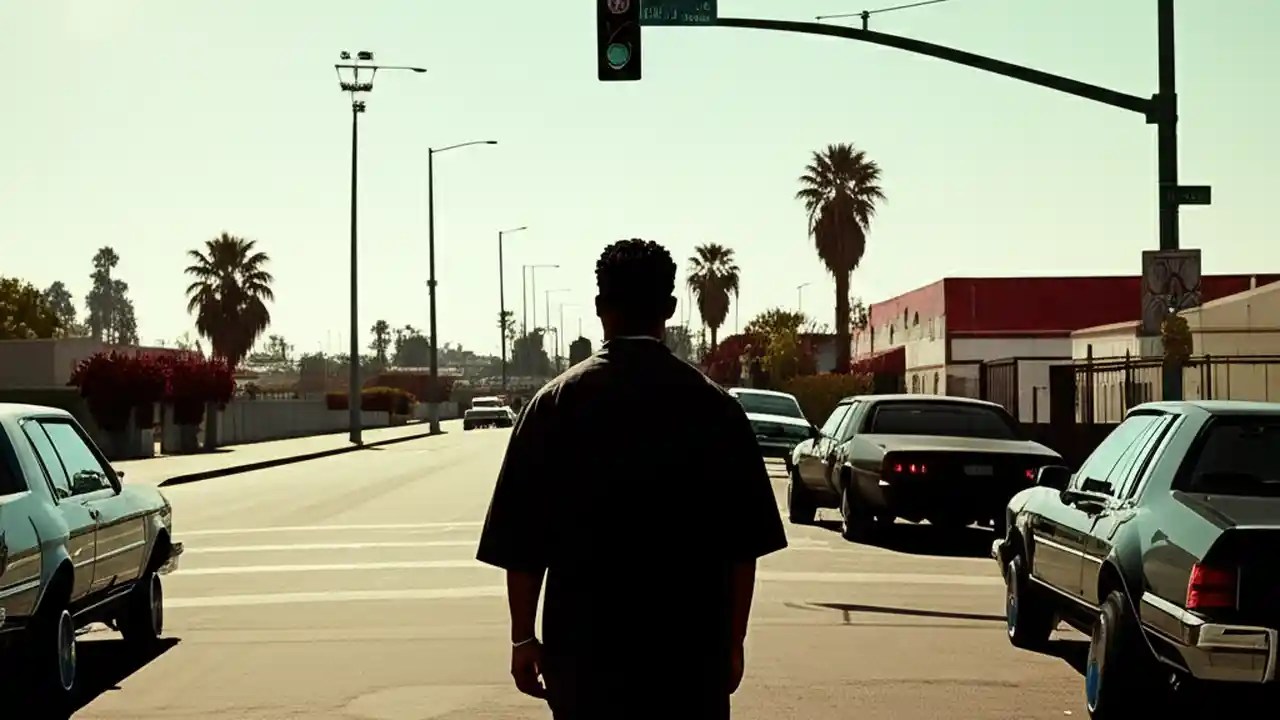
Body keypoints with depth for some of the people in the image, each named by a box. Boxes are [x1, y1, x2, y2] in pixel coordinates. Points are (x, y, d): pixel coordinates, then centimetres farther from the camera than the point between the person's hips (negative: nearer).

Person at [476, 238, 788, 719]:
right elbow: (743, 545, 1)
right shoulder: (713, 405, -2)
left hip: (585, 648, 0)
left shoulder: (556, 403, -4)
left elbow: (521, 543, -3)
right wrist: (733, 641, 11)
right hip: (691, 647, 0)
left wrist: (523, 638, 7)